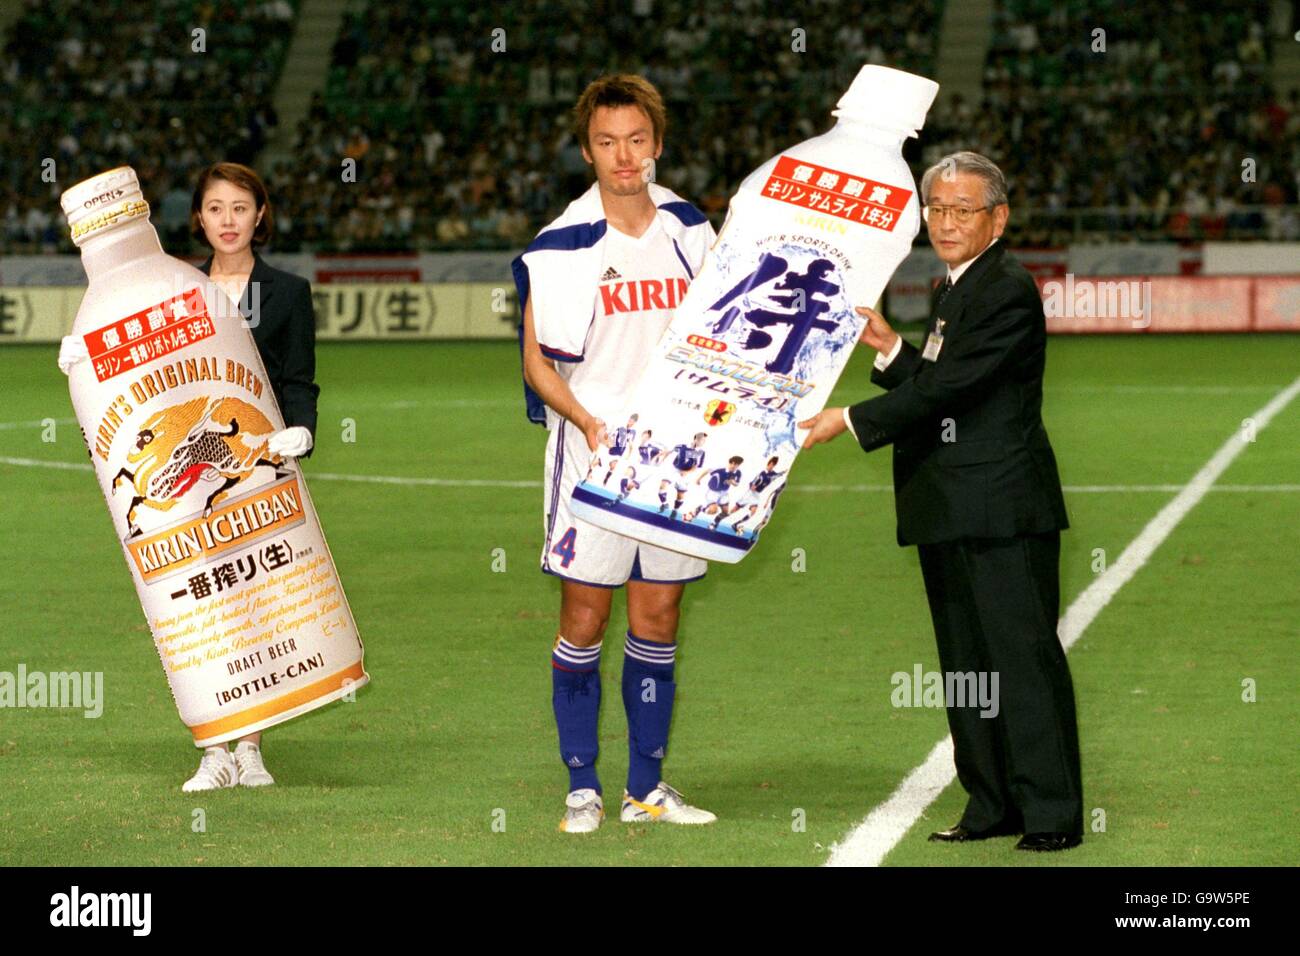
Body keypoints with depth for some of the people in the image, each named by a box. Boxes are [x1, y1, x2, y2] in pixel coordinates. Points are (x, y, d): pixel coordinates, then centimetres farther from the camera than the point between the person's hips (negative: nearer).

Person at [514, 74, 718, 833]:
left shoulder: (690, 229, 5)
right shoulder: (561, 247, -7)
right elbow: (536, 358, -4)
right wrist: (586, 420, -18)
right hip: (592, 451, -4)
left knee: (659, 614, 7)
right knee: (585, 616, -2)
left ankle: (647, 787, 14)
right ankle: (583, 787, 7)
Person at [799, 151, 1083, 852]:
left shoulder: (1009, 292, -14)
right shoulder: (952, 290, 17)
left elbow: (949, 389, -19)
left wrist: (850, 421, -16)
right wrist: (891, 349, 2)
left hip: (1004, 510, -10)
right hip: (949, 514, 10)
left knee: (1023, 656, -7)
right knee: (966, 664, 12)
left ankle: (1052, 814, -4)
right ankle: (993, 807, 19)